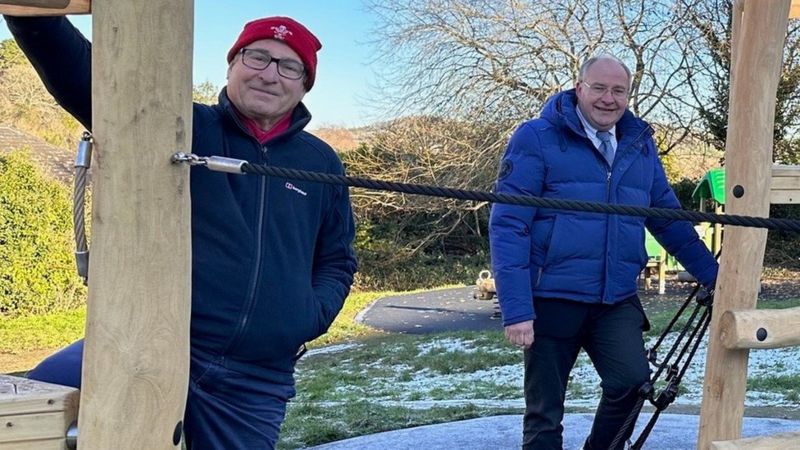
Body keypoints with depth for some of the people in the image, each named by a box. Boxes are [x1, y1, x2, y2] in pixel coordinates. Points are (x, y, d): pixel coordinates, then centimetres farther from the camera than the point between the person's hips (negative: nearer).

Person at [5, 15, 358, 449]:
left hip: (257, 383, 3)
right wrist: (34, 13, -30)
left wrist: (311, 316, 2)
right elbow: (87, 81, -12)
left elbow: (338, 260, 23)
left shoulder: (322, 164, 12)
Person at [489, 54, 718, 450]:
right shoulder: (536, 139, -6)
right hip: (552, 299, -3)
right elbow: (507, 226, -11)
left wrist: (714, 275, 16)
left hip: (617, 301, 3)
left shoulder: (640, 145, 10)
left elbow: (668, 217, 20)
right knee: (544, 414, 3)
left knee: (632, 380, -19)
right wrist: (516, 309, -18)